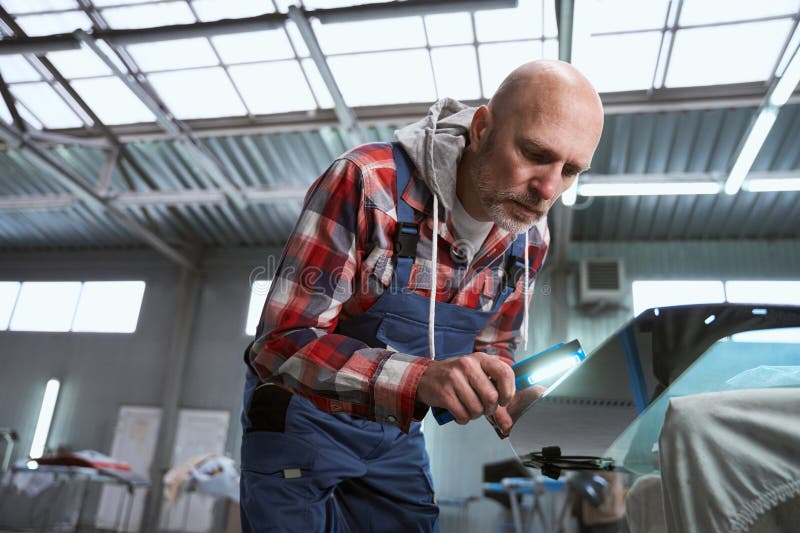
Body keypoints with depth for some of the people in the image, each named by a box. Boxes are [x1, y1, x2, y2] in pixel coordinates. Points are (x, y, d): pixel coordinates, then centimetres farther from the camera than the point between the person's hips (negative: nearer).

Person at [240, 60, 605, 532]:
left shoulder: (530, 239, -8)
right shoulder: (367, 183, -28)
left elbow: (492, 348, 6)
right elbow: (281, 342, -30)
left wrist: (510, 398, -16)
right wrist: (419, 378, -44)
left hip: (398, 433, 5)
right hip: (304, 419, -4)